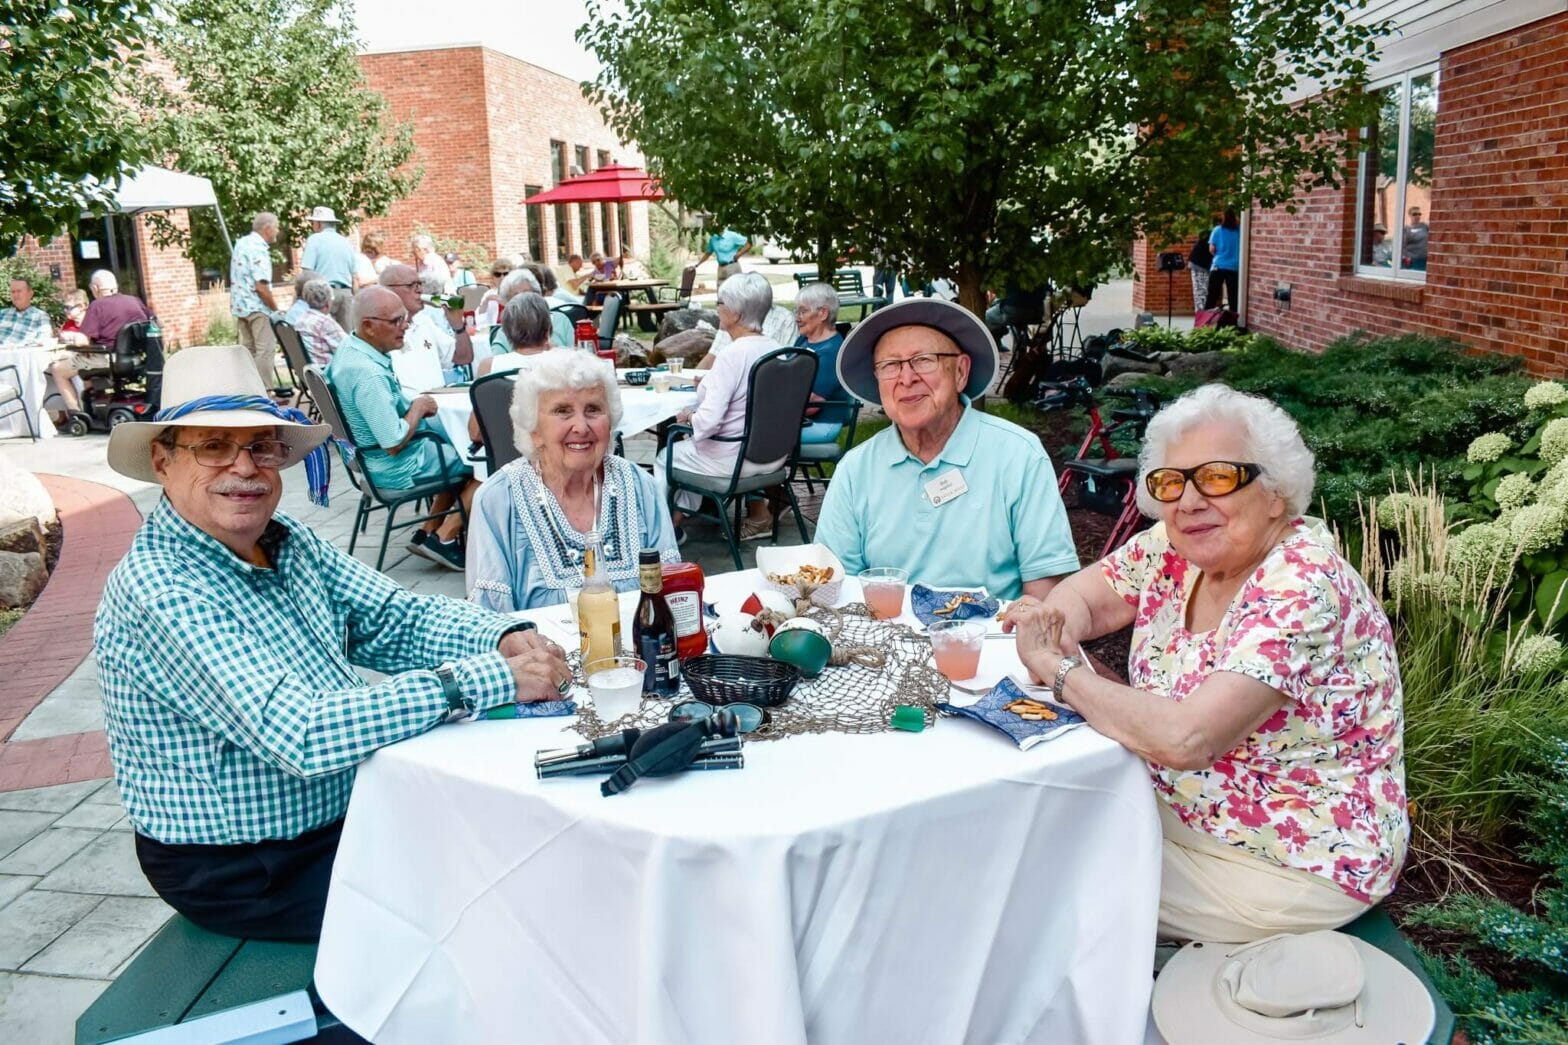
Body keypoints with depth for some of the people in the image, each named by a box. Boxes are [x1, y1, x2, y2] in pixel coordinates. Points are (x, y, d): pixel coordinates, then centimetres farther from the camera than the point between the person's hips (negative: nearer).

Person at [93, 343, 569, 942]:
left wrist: (507, 639, -24)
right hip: (243, 877, -7)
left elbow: (400, 618, -3)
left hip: (344, 815, 7)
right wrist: (494, 679, -37)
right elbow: (300, 736, -35)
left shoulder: (289, 544, -1)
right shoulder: (158, 594, -25)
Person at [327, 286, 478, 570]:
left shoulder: (349, 347, 1)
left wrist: (415, 405, 3)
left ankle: (428, 533, 22)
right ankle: (443, 538, 3)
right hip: (397, 468, -10)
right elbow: (395, 444, -29)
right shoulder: (367, 374, -31)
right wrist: (419, 406, -14)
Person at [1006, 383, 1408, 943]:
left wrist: (1056, 670, -27)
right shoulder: (1176, 550, -6)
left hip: (1296, 864, -7)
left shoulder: (1301, 587, -29)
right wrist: (1059, 624, -21)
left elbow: (1184, 739, -38)